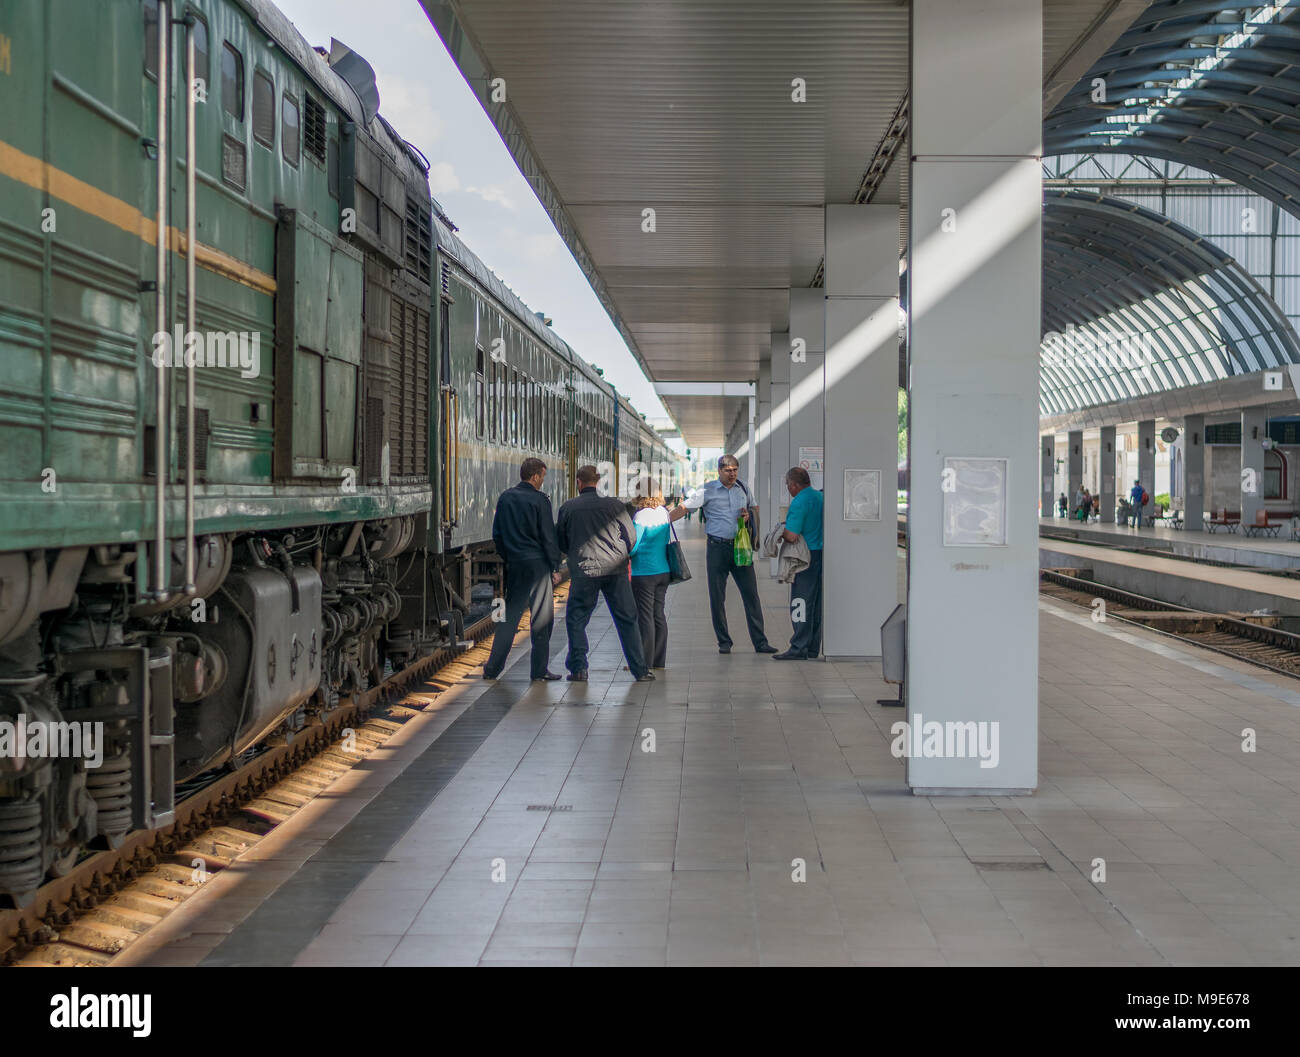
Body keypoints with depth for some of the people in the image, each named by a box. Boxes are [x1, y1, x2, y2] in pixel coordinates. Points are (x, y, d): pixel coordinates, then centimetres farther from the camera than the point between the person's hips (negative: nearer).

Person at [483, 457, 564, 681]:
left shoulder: (505, 498, 8)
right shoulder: (539, 499, -10)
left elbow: (497, 534, 12)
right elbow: (548, 536, -9)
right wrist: (555, 568, -4)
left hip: (514, 564, 6)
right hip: (537, 563, -6)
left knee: (509, 615, 10)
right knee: (542, 617, 3)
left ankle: (492, 668, 8)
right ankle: (539, 669, 5)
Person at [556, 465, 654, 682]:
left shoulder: (568, 508, 2)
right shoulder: (615, 505, 2)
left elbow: (560, 543, 10)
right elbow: (632, 538, 4)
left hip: (584, 571, -1)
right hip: (616, 570, 1)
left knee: (576, 620, 11)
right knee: (627, 619, 8)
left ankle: (578, 668, 6)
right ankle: (640, 670, 8)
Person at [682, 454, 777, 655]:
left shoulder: (743, 488, 11)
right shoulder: (707, 491, -1)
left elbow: (752, 508, 25)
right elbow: (685, 508, -4)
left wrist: (748, 517, 2)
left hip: (740, 547, 3)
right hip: (717, 548, -3)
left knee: (751, 594, 0)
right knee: (717, 597, 1)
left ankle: (760, 642, 3)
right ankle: (724, 642, 13)